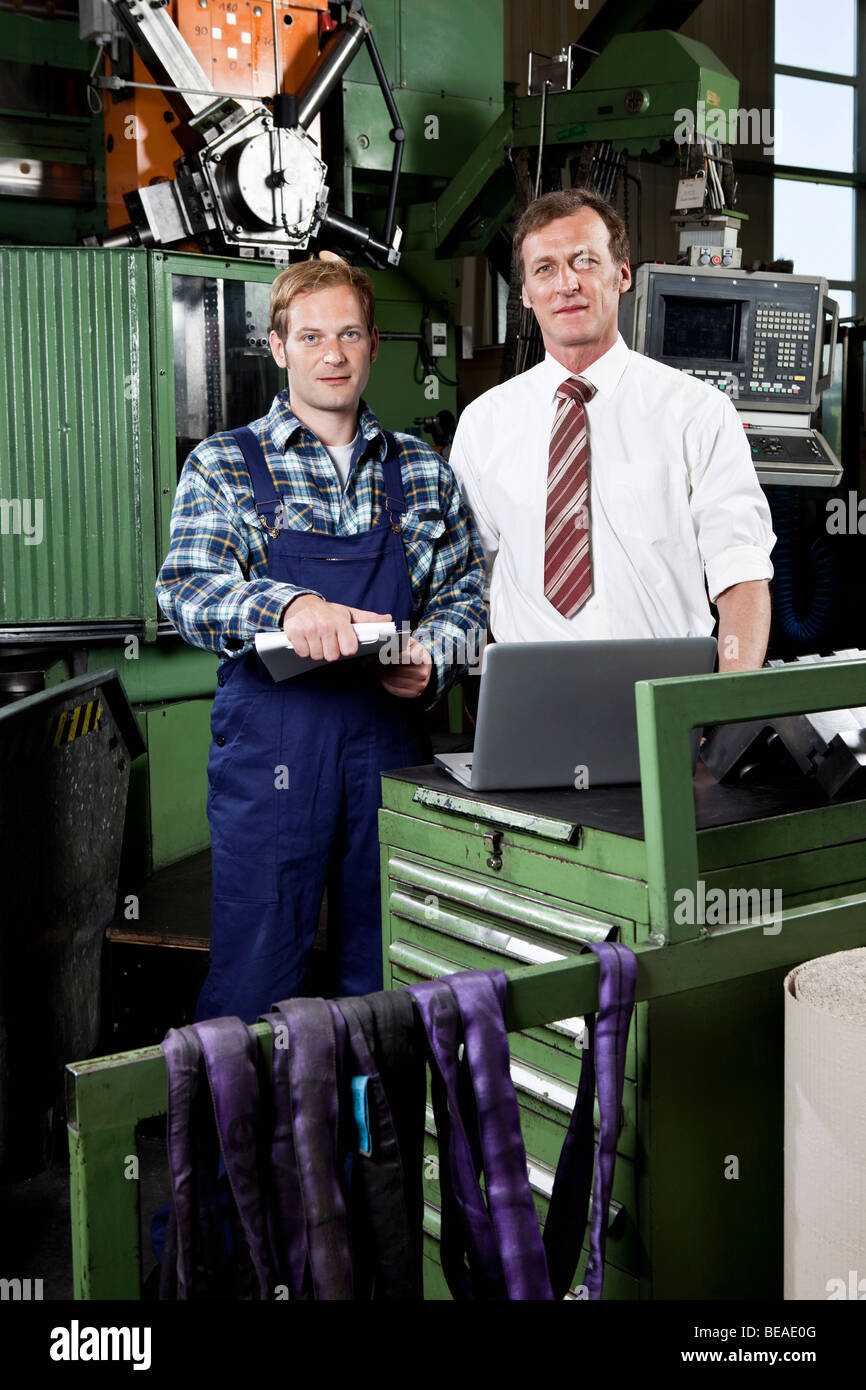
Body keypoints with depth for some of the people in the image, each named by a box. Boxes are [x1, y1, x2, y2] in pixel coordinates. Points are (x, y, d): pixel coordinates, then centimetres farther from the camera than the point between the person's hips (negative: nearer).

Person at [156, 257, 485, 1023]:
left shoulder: (423, 471, 13)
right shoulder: (222, 466, 4)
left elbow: (464, 590, 12)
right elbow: (187, 587, -10)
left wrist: (430, 657, -10)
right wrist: (287, 606, -30)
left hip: (394, 742, 3)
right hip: (270, 749, -3)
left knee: (389, 980, 11)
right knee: (252, 983, 2)